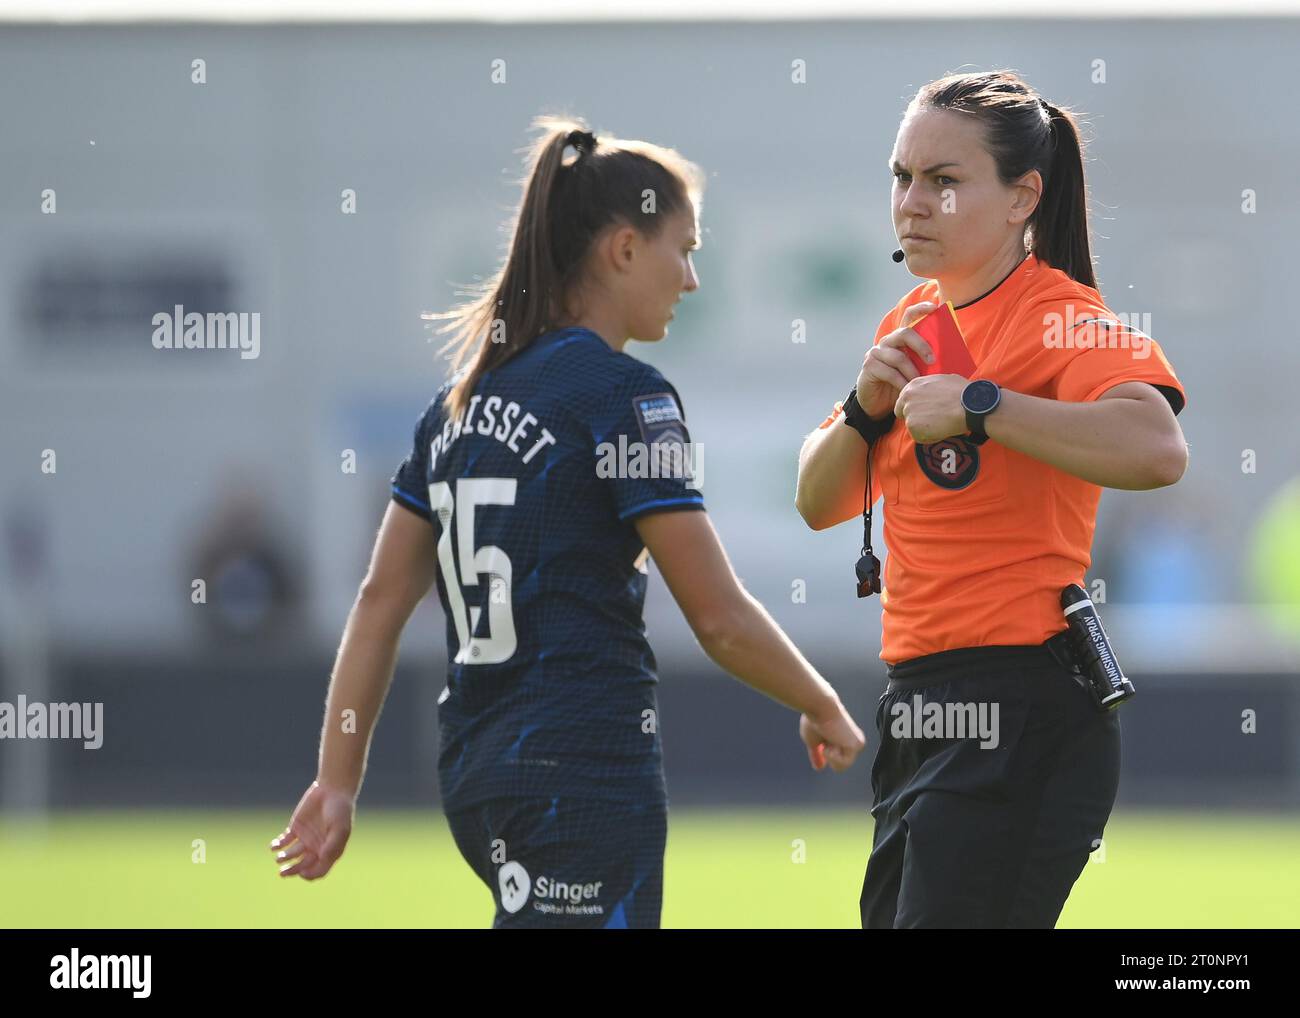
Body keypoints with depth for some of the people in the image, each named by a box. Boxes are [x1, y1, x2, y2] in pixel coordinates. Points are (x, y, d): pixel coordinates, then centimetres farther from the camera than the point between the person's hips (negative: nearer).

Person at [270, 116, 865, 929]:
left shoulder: (465, 397, 14)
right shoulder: (623, 396, -9)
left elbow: (382, 601, 13)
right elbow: (721, 618, -10)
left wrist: (338, 781, 14)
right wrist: (824, 710, 6)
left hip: (478, 772, 9)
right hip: (587, 771, -9)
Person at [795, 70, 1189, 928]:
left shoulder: (1058, 316, -12)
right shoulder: (913, 322, 15)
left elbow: (1156, 451, -33)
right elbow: (820, 503, 18)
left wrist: (977, 405, -27)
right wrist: (866, 409, -1)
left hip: (1020, 711, -9)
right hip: (917, 699, 9)